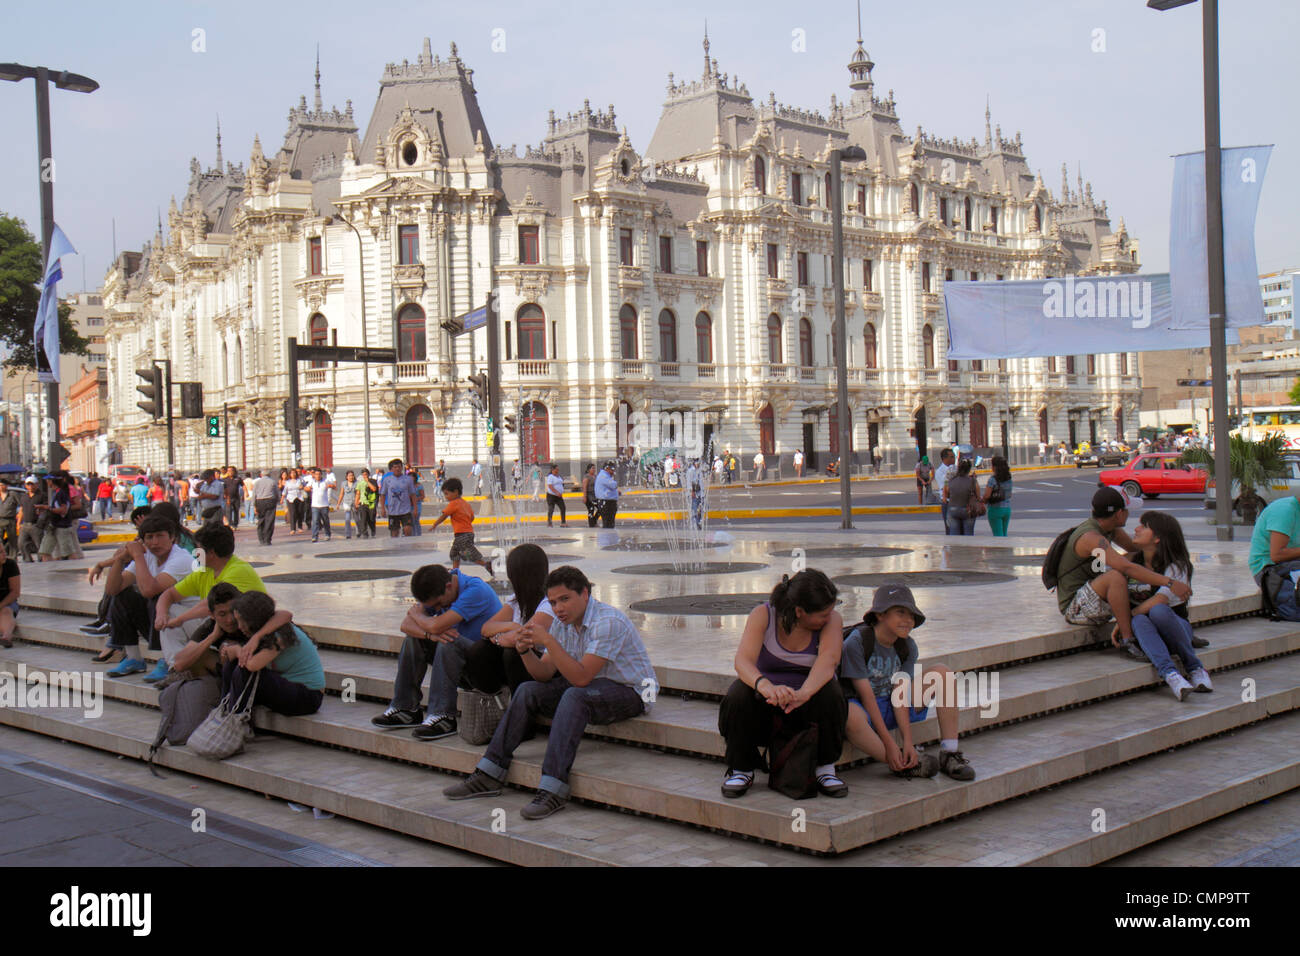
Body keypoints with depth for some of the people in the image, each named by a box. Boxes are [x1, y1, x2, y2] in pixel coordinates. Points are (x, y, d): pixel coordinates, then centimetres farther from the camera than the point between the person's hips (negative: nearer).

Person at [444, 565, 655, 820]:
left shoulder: (608, 622, -25)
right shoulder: (563, 622, 1)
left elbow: (581, 677, -32)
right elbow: (545, 674, 1)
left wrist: (548, 641, -36)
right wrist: (525, 650, -18)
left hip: (631, 692, -8)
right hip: (592, 684, 8)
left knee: (574, 697, -35)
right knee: (528, 691, -6)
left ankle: (553, 789, -38)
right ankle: (489, 776, -4)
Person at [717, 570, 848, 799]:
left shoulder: (832, 620, -8)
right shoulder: (763, 615, -12)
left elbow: (828, 661, -27)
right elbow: (743, 660, -26)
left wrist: (804, 693, -49)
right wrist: (766, 686, -49)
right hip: (764, 700, 0)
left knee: (830, 693, -31)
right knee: (738, 696, -32)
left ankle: (825, 768, -12)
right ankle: (741, 770, -10)